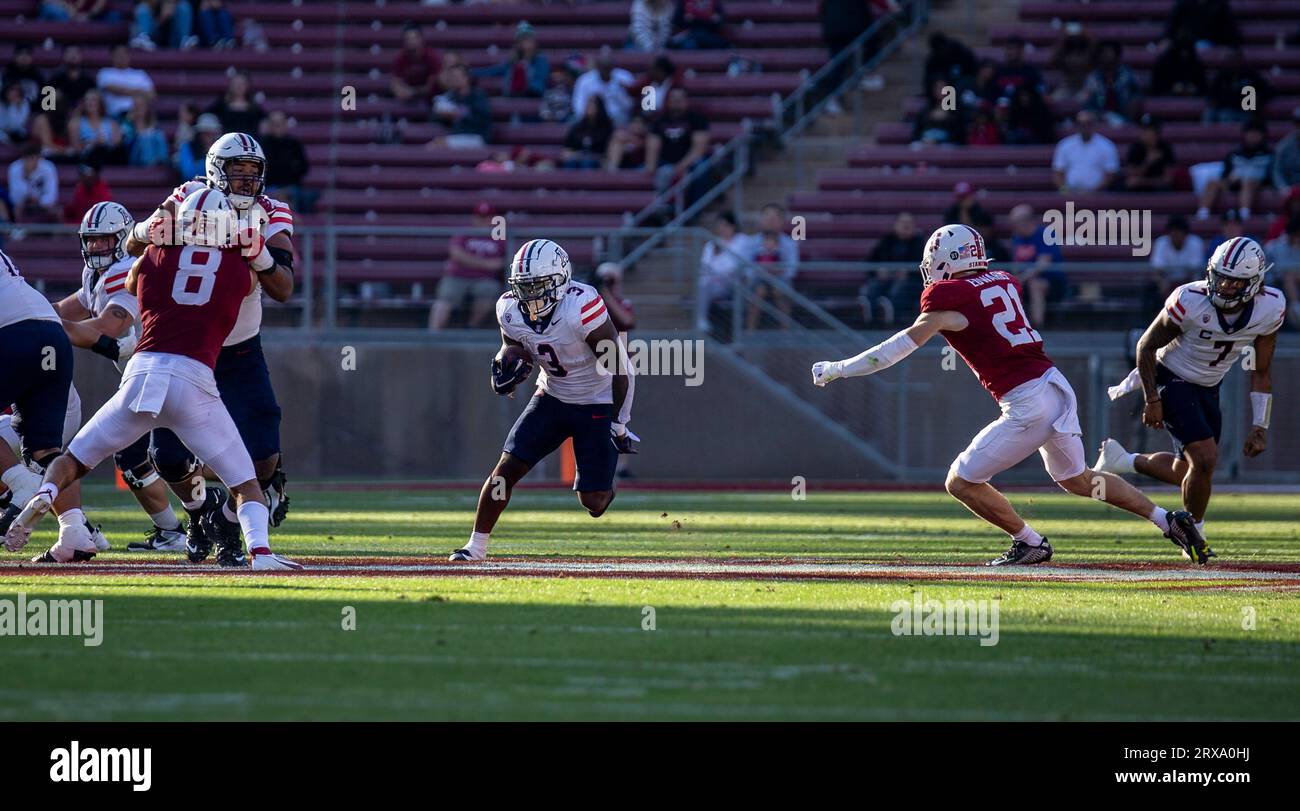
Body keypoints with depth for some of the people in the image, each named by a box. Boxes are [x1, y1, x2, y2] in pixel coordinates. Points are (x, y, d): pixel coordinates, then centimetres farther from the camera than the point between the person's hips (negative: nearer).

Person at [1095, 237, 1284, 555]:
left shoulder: (1270, 308, -17)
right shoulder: (1189, 301, -29)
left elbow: (1261, 372, -3)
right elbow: (1146, 346, -13)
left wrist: (1259, 428, -3)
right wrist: (1152, 401, -13)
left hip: (1208, 389, 6)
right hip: (1172, 381, -6)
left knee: (1185, 472, 12)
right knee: (1205, 459, -18)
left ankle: (1120, 461, 38)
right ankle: (1194, 533, 6)